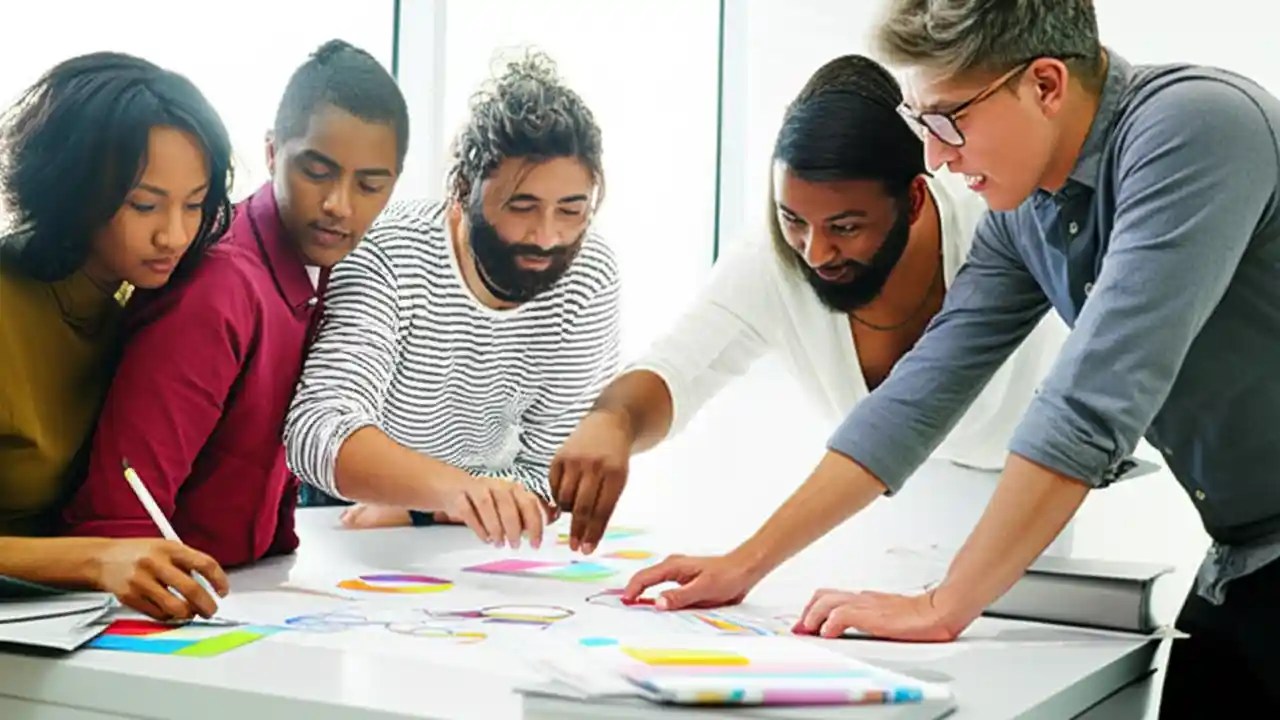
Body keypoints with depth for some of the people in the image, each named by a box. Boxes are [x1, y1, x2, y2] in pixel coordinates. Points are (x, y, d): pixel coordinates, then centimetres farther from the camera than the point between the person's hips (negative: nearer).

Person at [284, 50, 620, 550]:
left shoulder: (588, 276, -13)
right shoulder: (389, 258, -25)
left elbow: (552, 474, -9)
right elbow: (317, 432, -38)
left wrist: (410, 510, -20)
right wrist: (452, 486, -55)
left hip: (468, 539, 3)